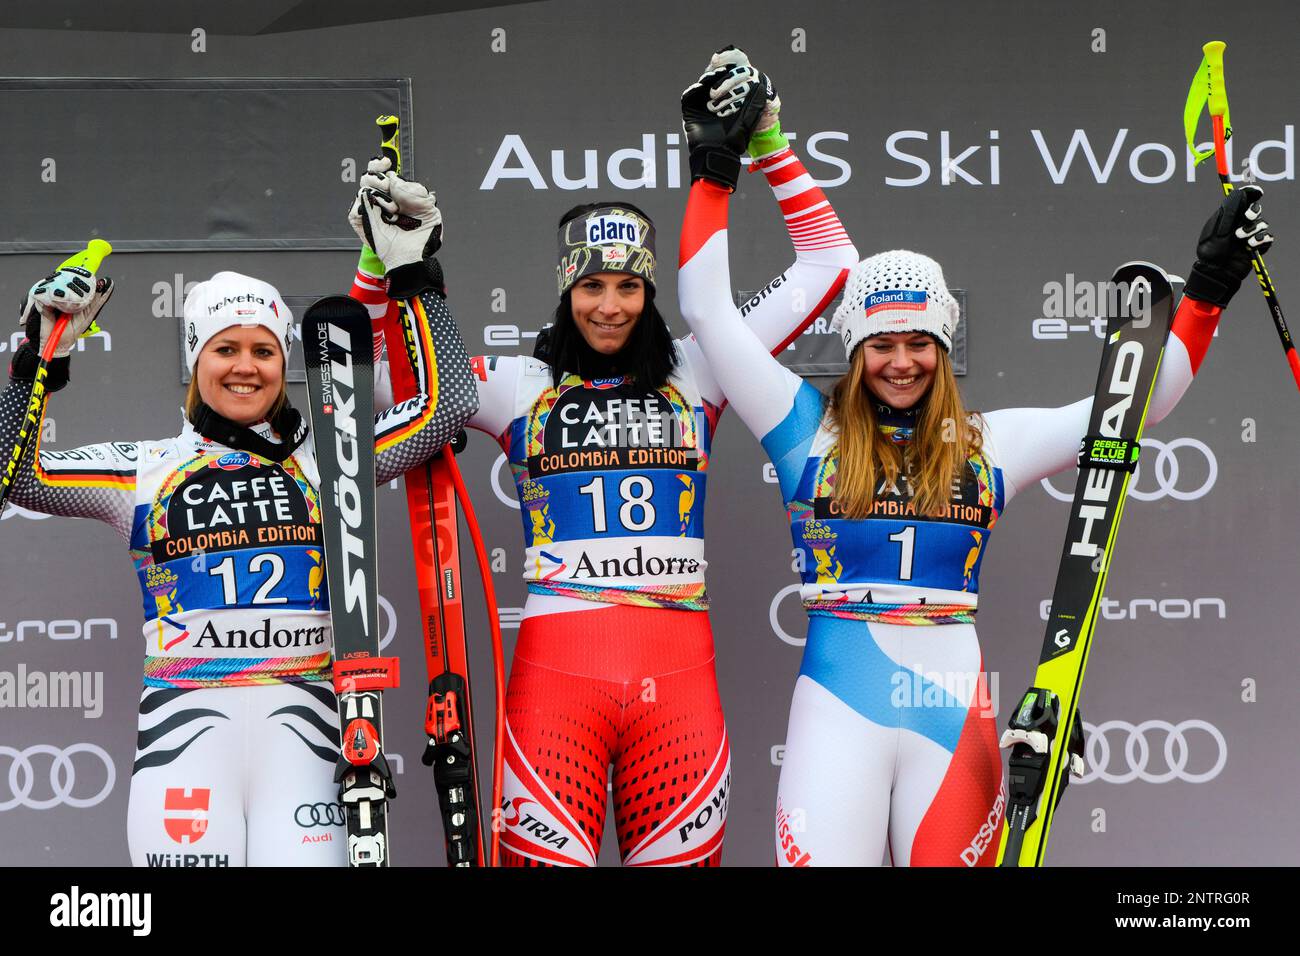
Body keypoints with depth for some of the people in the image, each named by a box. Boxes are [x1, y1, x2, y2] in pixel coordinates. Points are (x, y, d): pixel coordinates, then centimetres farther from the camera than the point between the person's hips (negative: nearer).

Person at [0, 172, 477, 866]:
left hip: (300, 725, 0)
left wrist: (415, 280, 9)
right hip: (185, 723, 0)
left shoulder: (323, 462, 13)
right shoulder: (150, 469, 13)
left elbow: (446, 405, 8)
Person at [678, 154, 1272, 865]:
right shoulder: (810, 428, 6)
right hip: (840, 705, -2)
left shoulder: (990, 444, 11)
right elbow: (707, 310, 5)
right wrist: (714, 173, 6)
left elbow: (1140, 401, 11)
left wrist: (1206, 290, 4)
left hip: (953, 701, 2)